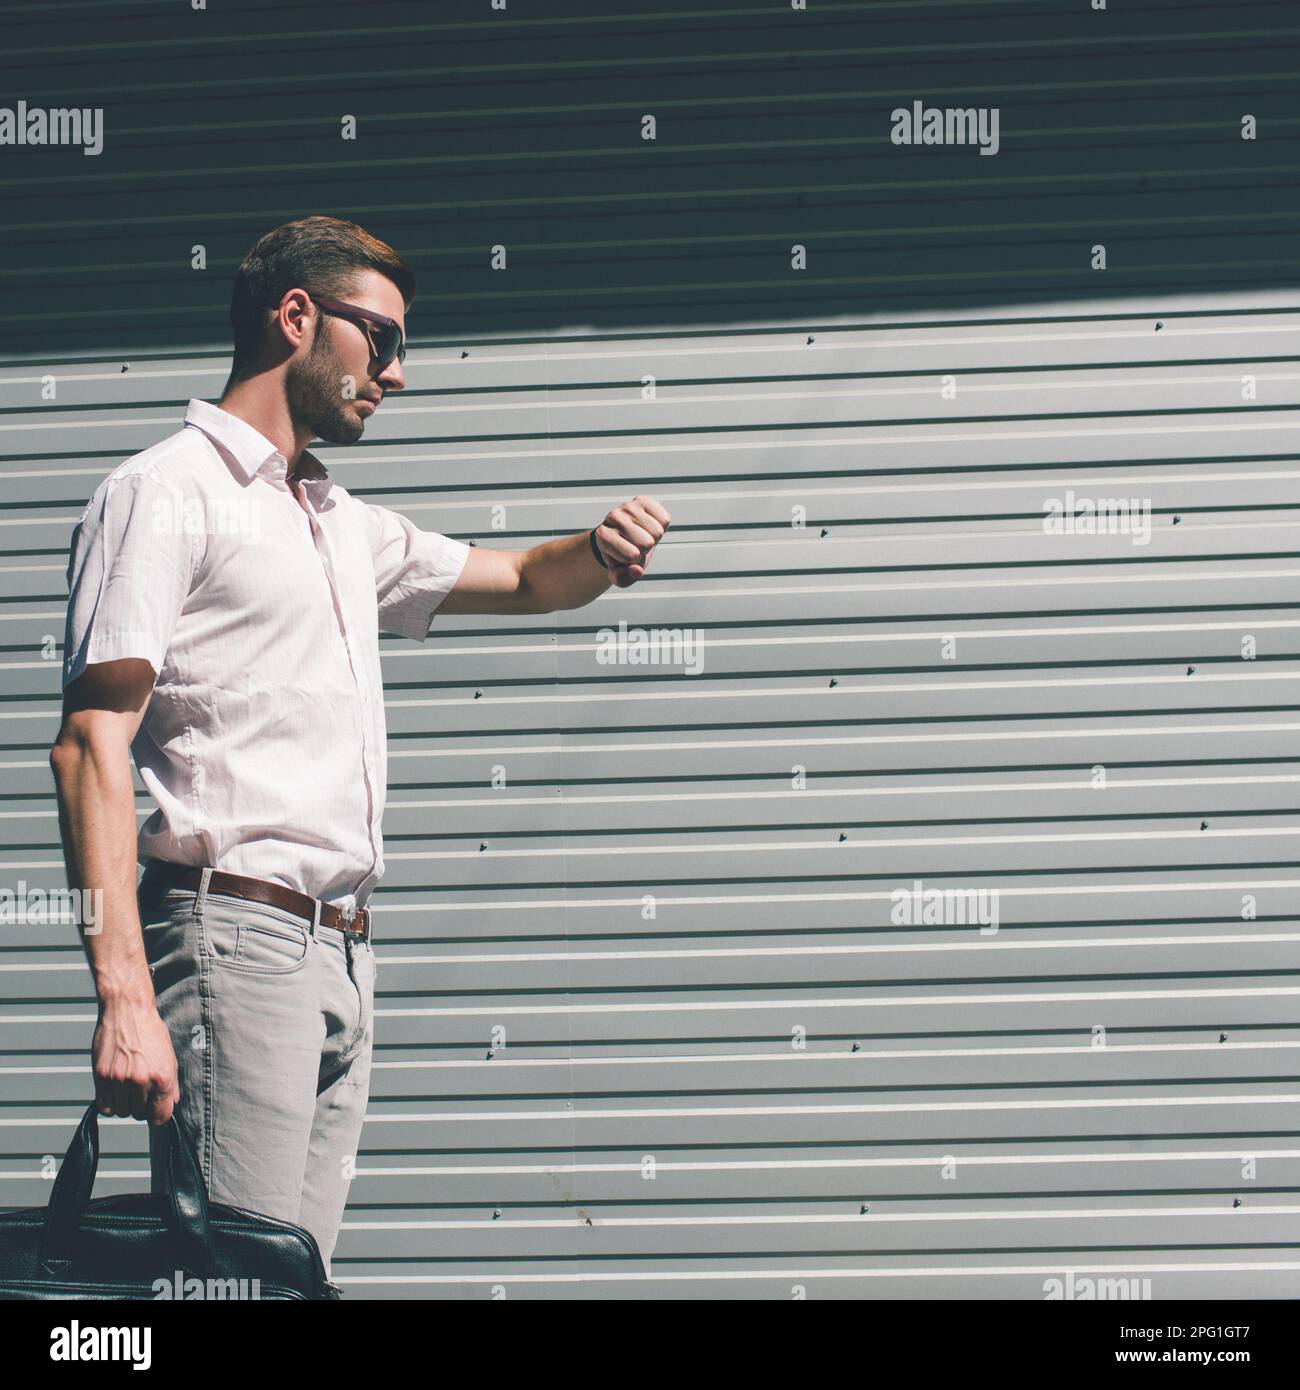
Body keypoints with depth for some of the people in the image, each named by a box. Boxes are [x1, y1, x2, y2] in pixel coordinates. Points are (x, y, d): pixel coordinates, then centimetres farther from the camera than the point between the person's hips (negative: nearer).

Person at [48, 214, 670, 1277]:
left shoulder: (345, 523, 24)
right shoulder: (165, 493, -3)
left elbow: (524, 581, 37)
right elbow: (93, 745, -12)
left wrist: (604, 550, 10)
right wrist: (125, 999, -23)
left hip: (344, 953, 8)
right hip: (237, 937, -8)